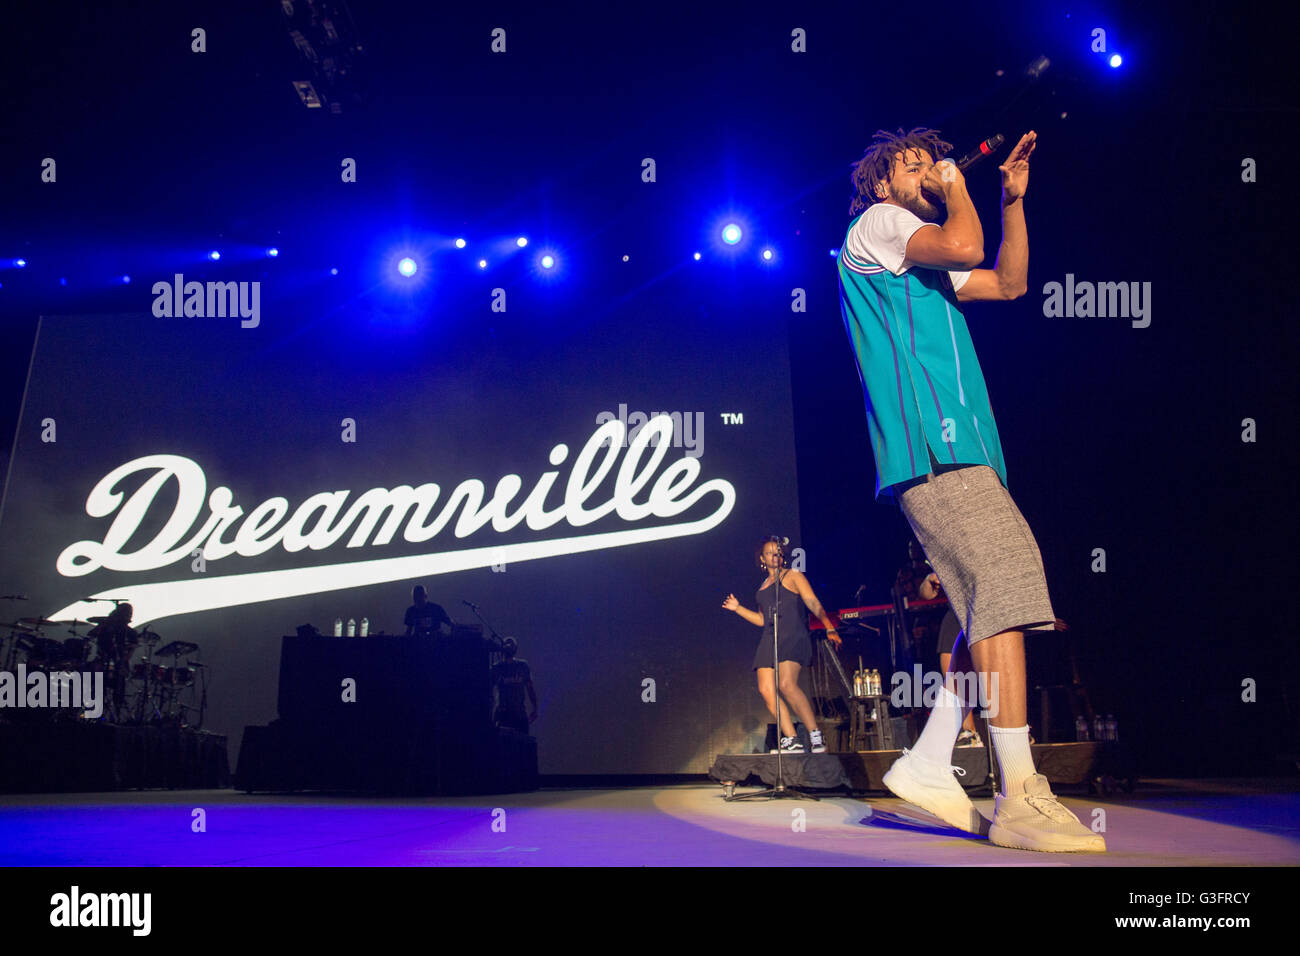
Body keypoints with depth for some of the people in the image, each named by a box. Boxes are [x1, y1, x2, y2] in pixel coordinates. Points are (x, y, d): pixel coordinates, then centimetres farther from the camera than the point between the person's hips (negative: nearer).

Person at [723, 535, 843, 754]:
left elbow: (814, 603, -2)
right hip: (770, 638, 7)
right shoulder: (764, 585, 25)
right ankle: (791, 741, -7)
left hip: (792, 636, -7)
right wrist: (738, 609, 23)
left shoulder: (793, 576, 8)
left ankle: (816, 736, -20)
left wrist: (829, 628, -16)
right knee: (766, 690, -8)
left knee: (787, 684, -25)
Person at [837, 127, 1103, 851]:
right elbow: (964, 245, -13)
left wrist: (1015, 197, 28)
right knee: (1003, 586, -19)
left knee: (998, 598, 4)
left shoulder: (925, 264, 32)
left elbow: (1009, 282, 34)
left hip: (958, 446, 10)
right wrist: (956, 191, 6)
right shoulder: (877, 224, 4)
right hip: (930, 442, -10)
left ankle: (929, 763, 9)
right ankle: (1021, 798, -22)